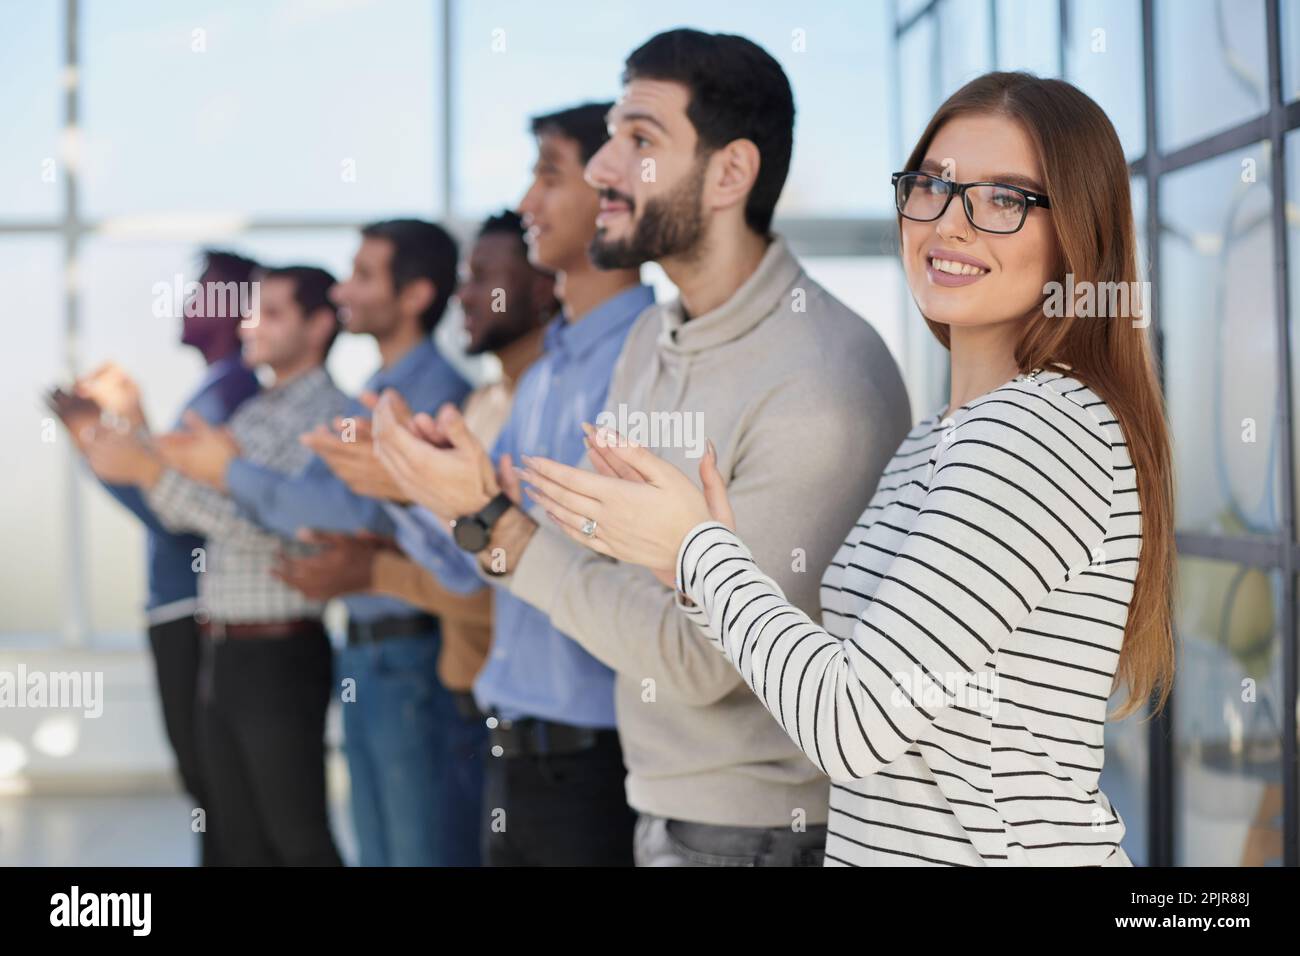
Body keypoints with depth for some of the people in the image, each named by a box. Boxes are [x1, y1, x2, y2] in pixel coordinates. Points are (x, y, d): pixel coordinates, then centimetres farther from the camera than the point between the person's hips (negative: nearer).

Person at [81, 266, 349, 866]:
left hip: (279, 655, -8)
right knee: (239, 838, 12)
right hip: (220, 652, 8)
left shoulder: (326, 414, -10)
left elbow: (268, 526, -20)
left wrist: (151, 469, -21)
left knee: (298, 839, -2)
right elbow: (182, 513, 16)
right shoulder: (250, 416, 16)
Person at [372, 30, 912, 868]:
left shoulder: (826, 384, -23)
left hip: (758, 827, -8)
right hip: (662, 799, 8)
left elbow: (701, 657, -23)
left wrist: (499, 527, -21)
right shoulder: (652, 341, 7)